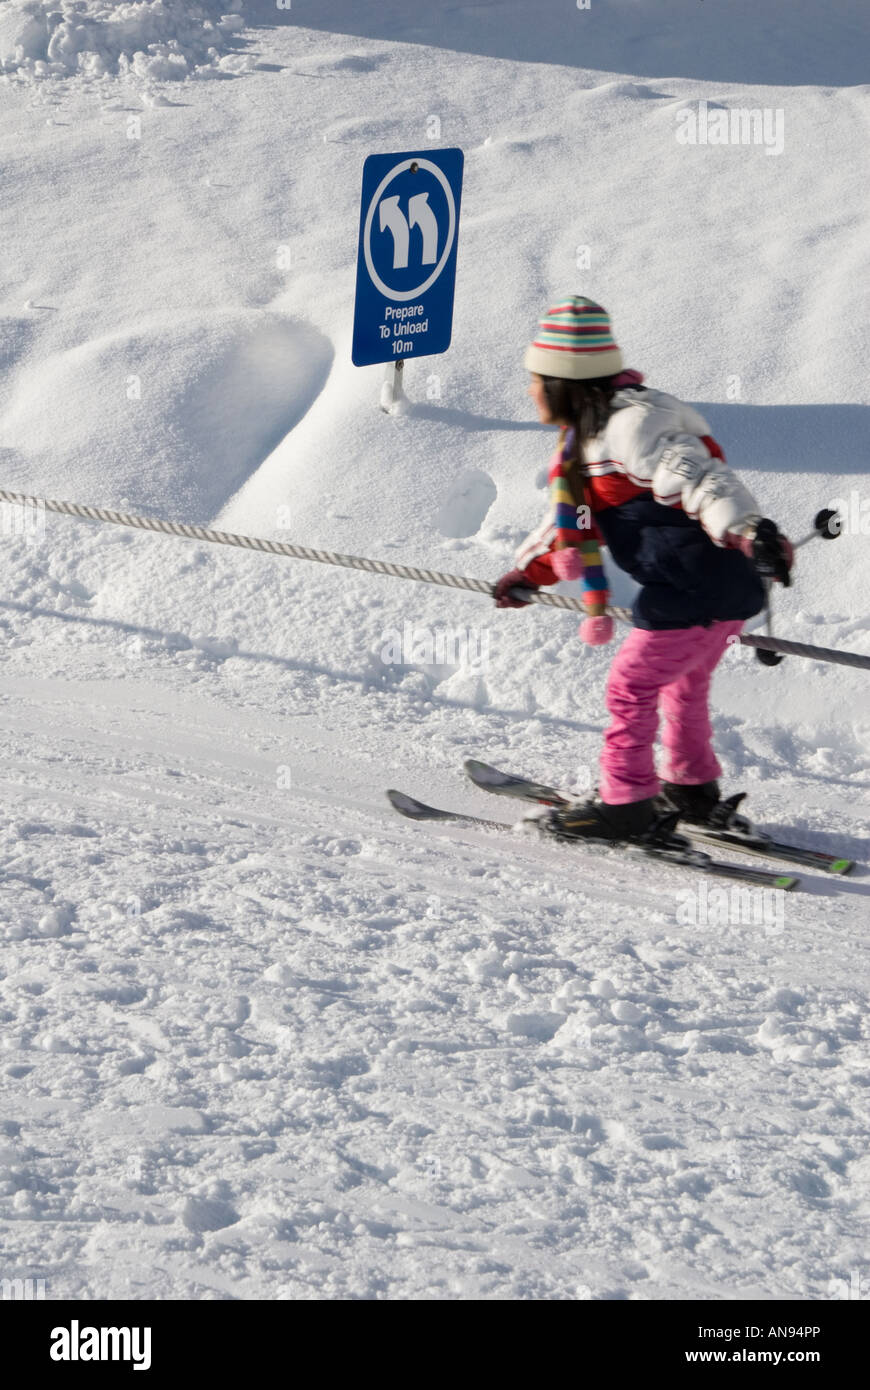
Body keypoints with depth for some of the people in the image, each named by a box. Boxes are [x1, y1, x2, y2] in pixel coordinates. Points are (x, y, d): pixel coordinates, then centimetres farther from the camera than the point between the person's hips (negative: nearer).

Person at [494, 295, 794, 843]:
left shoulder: (631, 424, -21)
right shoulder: (590, 432, 13)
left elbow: (697, 477, -36)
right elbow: (575, 519, 25)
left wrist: (751, 530, -49)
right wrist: (530, 571, 22)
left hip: (700, 589, -11)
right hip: (719, 591, 11)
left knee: (633, 682, -2)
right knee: (684, 682, 27)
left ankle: (625, 802, 7)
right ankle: (693, 789, 42)